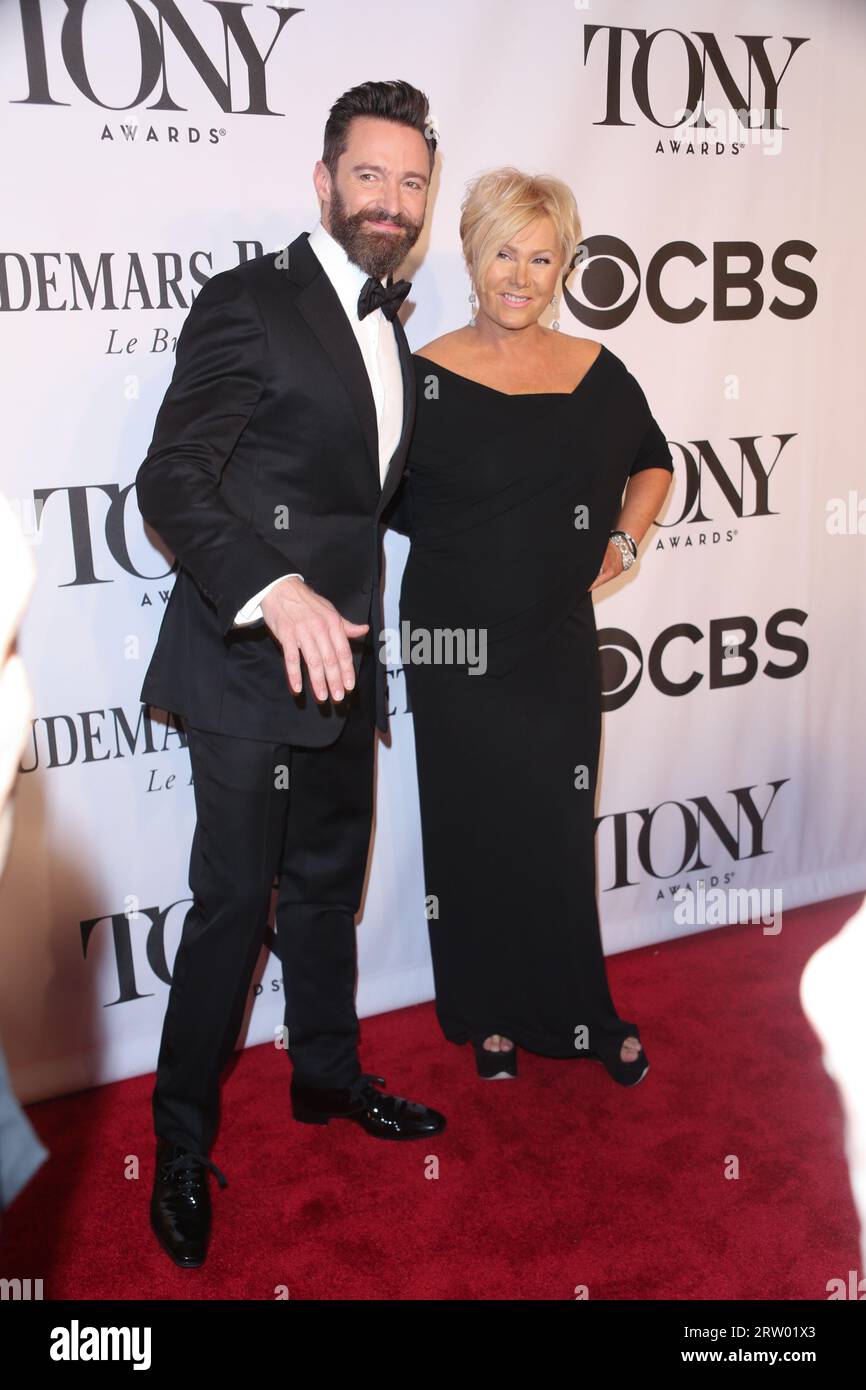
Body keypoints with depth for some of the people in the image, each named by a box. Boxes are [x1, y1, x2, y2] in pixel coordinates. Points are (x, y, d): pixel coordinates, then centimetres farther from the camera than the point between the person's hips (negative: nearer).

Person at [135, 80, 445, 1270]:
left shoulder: (387, 323, 14)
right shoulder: (249, 303, -10)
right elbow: (171, 480, -18)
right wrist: (276, 592, -32)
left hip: (340, 659, 8)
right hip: (249, 660, -7)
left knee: (329, 882, 19)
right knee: (233, 902, 0)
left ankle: (328, 1076, 39)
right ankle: (182, 1144, 20)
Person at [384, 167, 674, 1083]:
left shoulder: (596, 372, 3)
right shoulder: (425, 376, -6)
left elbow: (652, 463, 18)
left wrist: (625, 538, 6)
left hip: (559, 641, 2)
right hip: (457, 644, -2)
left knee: (561, 830, 9)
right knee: (475, 827, 9)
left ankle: (577, 1012, 29)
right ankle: (492, 1014, 29)